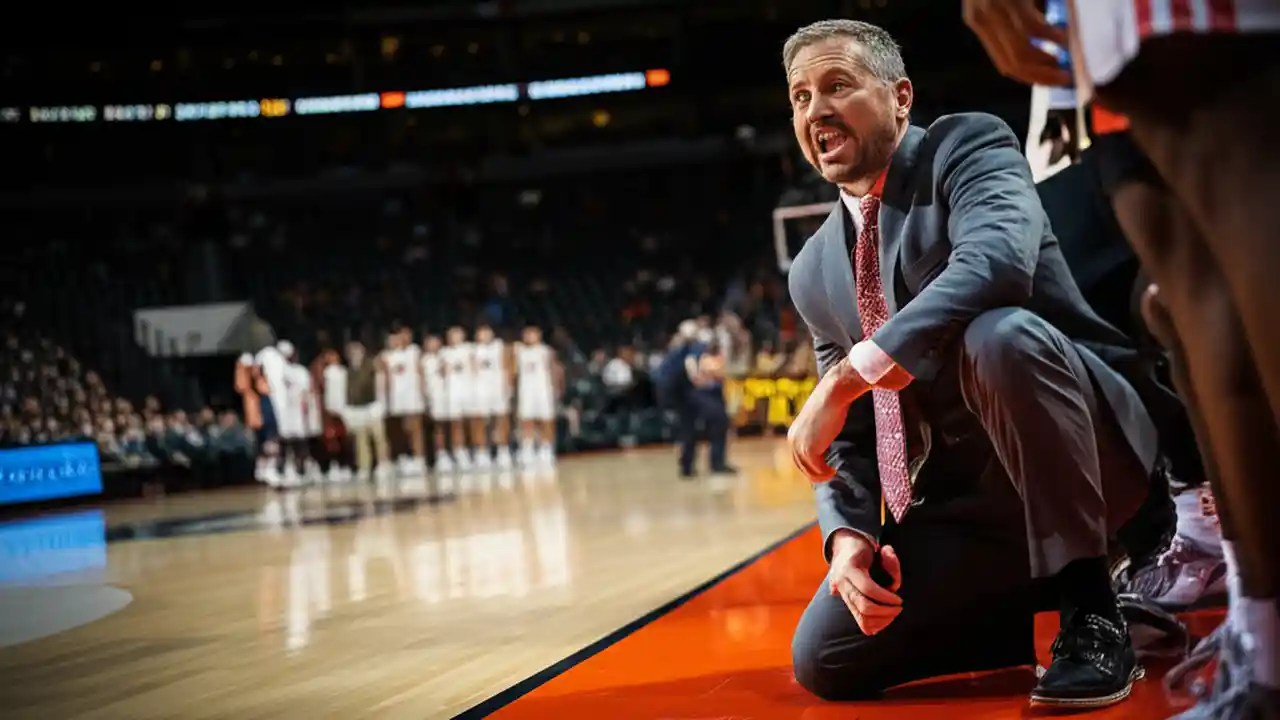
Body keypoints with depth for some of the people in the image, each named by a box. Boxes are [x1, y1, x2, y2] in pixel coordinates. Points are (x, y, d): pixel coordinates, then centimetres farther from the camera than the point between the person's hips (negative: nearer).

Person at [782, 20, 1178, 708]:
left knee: (999, 336, -37)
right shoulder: (815, 272, 10)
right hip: (964, 502, 6)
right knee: (825, 659, -6)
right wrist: (849, 532, -11)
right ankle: (1040, 604, 13)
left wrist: (846, 377, -33)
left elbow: (997, 262, -31)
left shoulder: (967, 145, -7)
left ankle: (1089, 609, -20)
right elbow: (852, 433, 11)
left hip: (1088, 444, -6)